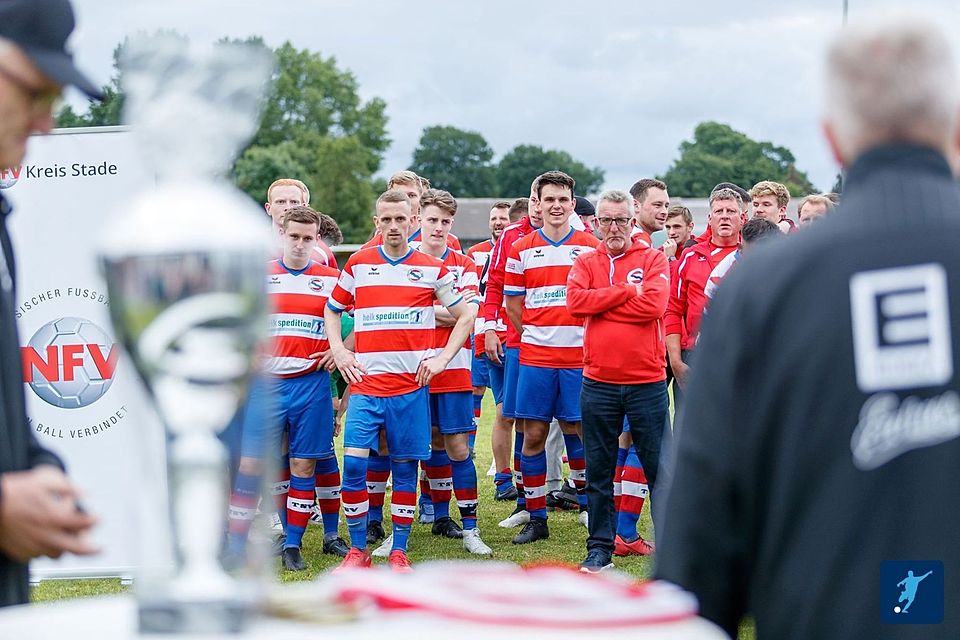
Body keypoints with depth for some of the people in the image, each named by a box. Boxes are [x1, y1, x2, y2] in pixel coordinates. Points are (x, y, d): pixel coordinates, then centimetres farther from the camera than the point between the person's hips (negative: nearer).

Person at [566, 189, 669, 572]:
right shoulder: (586, 263, 9)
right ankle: (600, 548, 17)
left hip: (646, 381, -2)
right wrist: (626, 290, -11)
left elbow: (653, 305, -15)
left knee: (658, 466, 3)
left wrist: (601, 303, -9)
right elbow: (575, 301, -10)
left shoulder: (653, 260, 2)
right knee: (598, 470, 8)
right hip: (598, 381, 2)